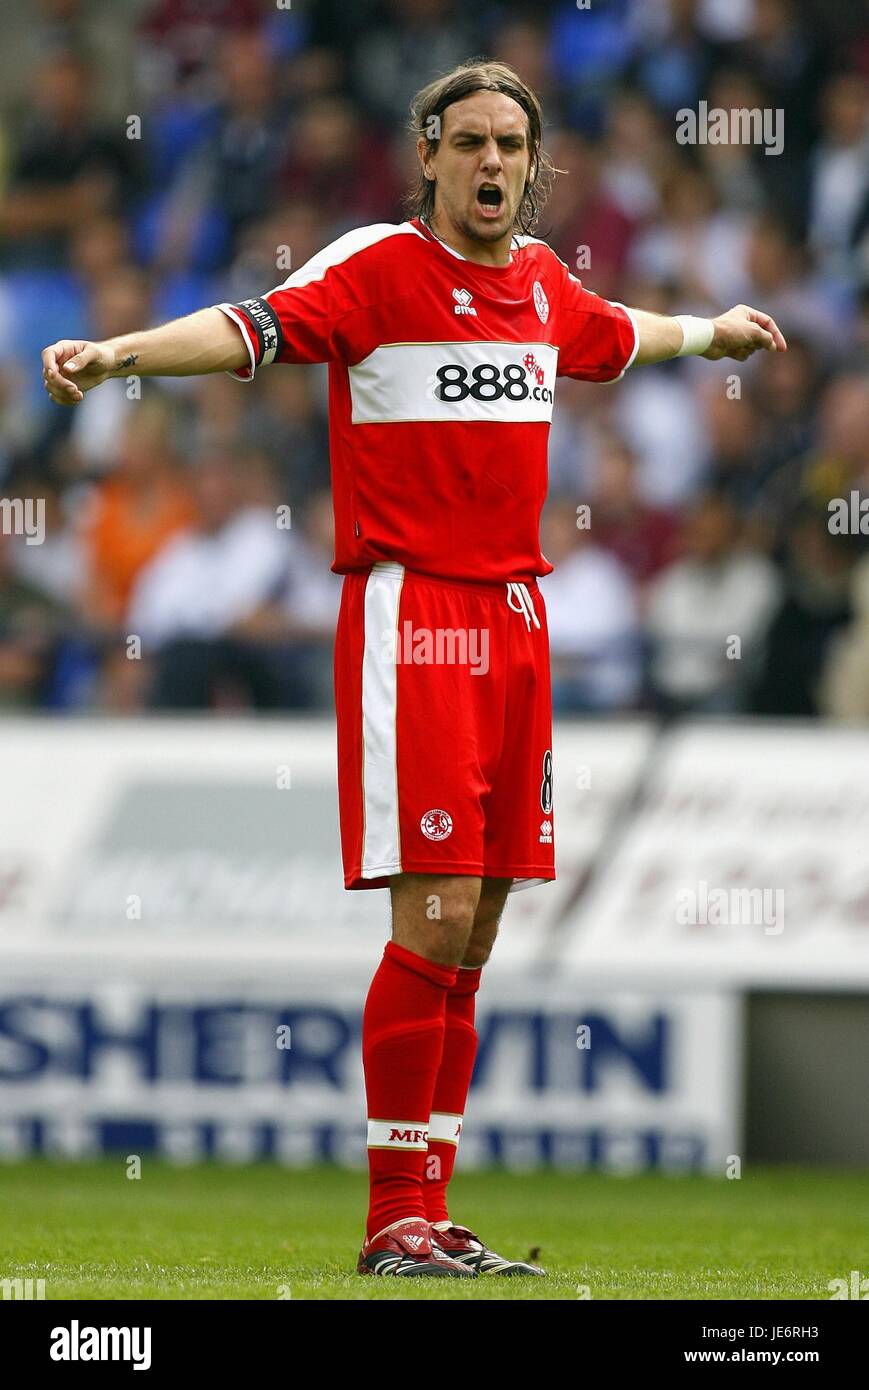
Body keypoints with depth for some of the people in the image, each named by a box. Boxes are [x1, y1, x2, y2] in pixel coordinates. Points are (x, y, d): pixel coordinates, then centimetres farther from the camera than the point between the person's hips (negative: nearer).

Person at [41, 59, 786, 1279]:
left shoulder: (542, 279, 14)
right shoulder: (378, 266, -7)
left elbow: (621, 336, 37)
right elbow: (253, 328, -23)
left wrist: (716, 332, 55)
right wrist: (117, 353, -40)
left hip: (513, 618, 7)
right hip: (410, 613, -7)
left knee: (475, 933, 7)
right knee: (434, 919, -11)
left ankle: (433, 1207, 13)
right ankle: (395, 1220, -6)